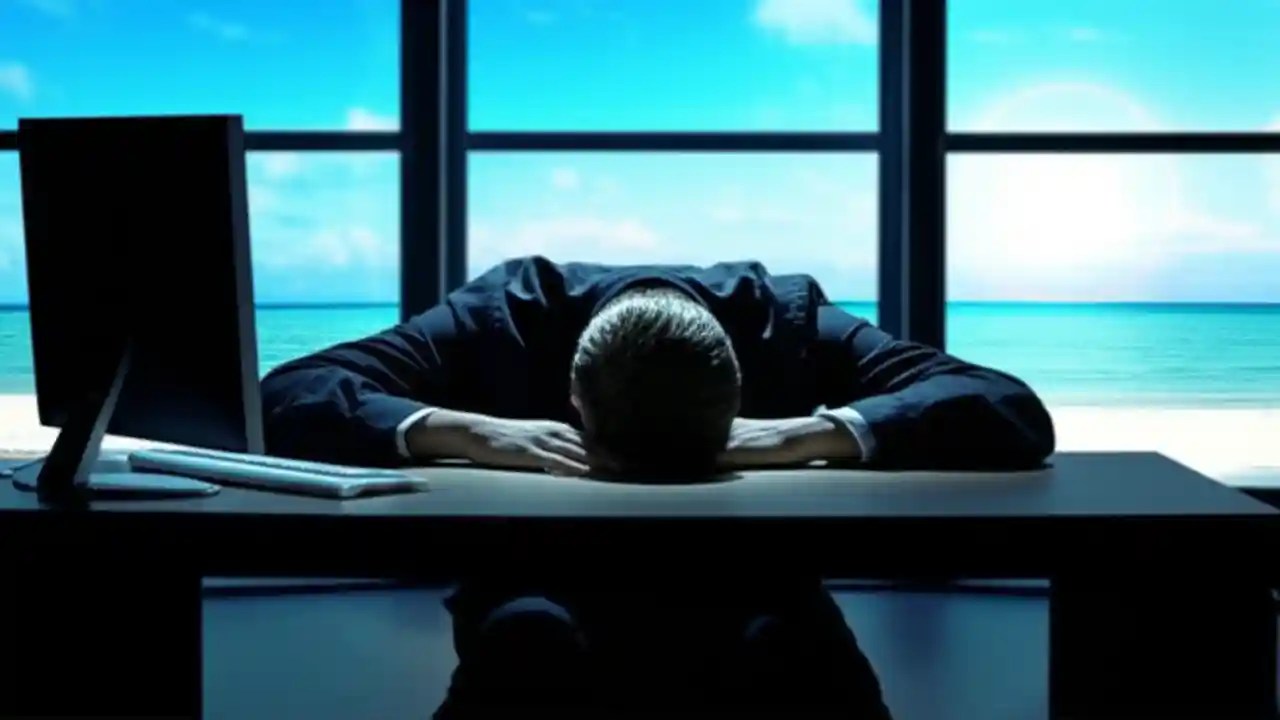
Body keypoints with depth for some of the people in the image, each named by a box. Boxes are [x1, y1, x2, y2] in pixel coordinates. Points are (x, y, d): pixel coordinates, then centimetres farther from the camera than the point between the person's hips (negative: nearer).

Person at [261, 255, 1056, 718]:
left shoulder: (786, 317, -19)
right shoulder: (508, 312, -20)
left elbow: (1015, 412, -24)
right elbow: (287, 397, -23)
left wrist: (803, 433, -36)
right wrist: (474, 433, -37)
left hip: (743, 626, 1)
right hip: (548, 632, 0)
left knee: (800, 644, -33)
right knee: (524, 637, -35)